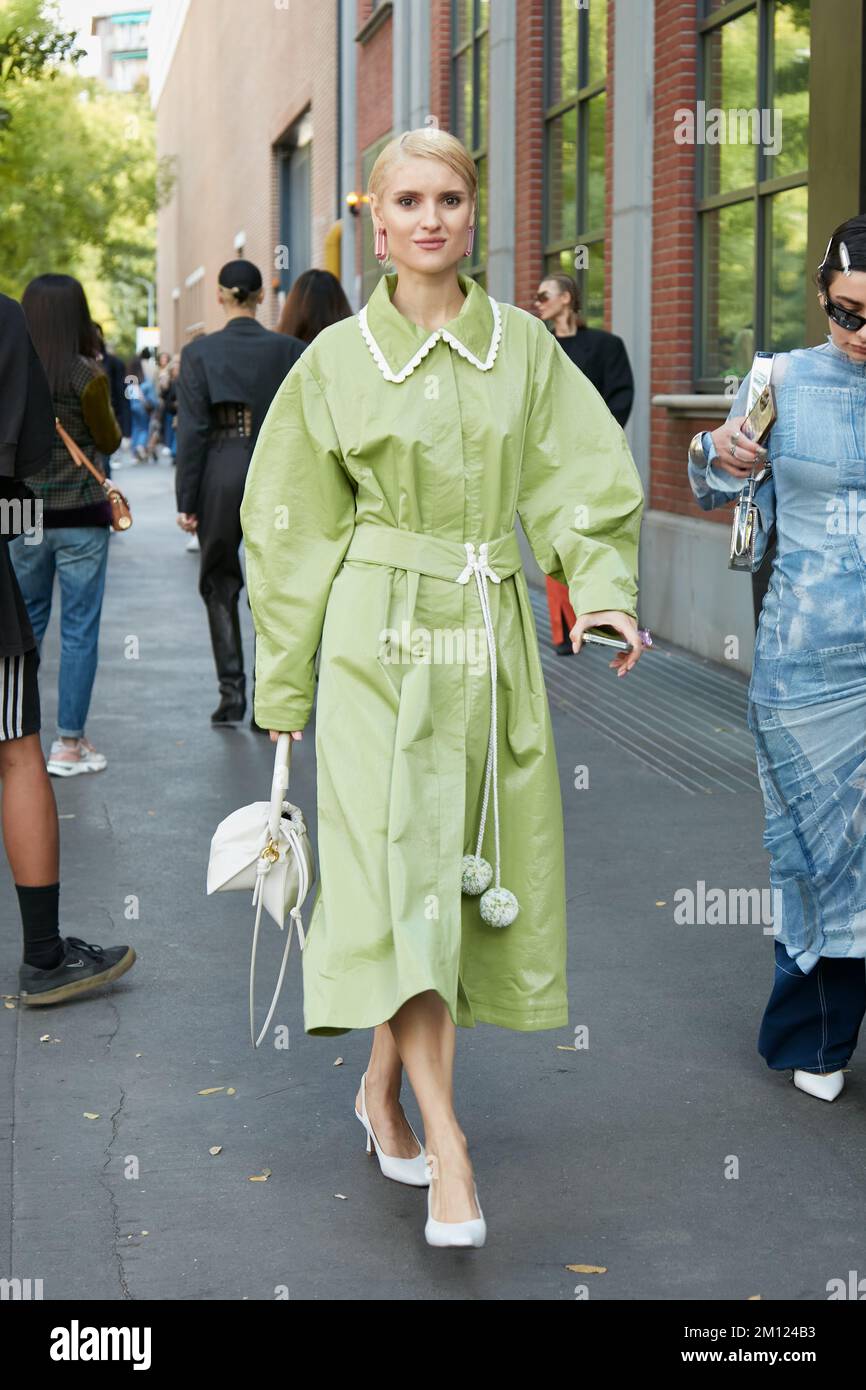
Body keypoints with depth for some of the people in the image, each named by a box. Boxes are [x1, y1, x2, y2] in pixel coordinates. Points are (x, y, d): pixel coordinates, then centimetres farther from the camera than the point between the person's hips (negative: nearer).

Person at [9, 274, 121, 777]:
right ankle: (69, 744, 6)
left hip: (25, 513, 4)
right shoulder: (86, 374, -12)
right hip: (81, 514, -4)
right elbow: (110, 441, 0)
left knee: (26, 623, 17)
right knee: (80, 630, 4)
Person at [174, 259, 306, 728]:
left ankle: (232, 692, 5)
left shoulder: (199, 352, -4)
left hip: (222, 472, -1)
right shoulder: (290, 350, 0)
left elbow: (192, 430, -5)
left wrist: (187, 500, -1)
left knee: (220, 583, 14)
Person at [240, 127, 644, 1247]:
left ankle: (384, 1084, 27)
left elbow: (583, 479, 4)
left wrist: (602, 591, -16)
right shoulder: (337, 360, 1)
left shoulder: (523, 346, 6)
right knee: (402, 869, -12)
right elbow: (292, 529, 5)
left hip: (490, 639, 3)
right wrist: (285, 685, 5)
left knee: (467, 875, 7)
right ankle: (446, 1145, -10)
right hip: (378, 639, -3)